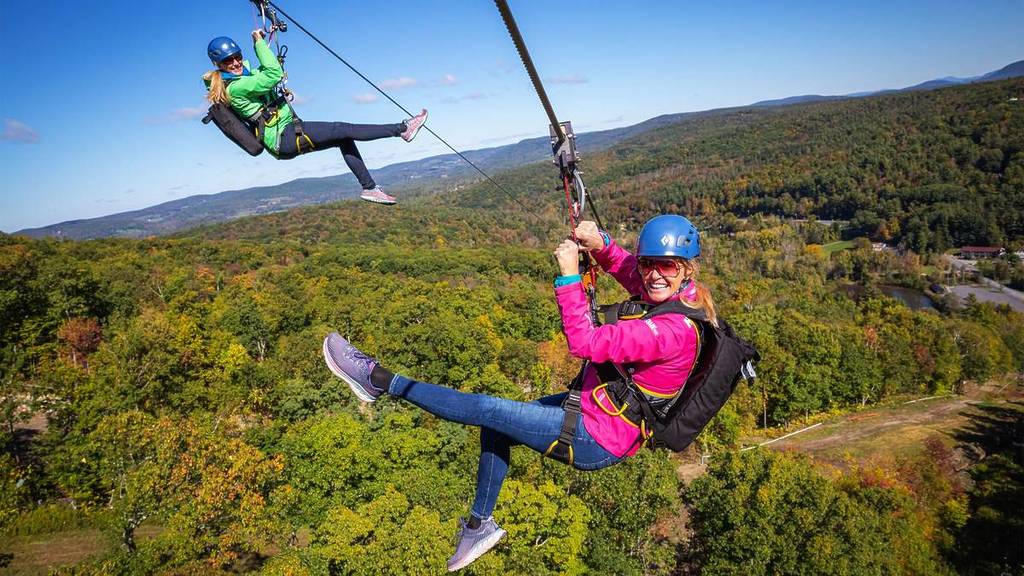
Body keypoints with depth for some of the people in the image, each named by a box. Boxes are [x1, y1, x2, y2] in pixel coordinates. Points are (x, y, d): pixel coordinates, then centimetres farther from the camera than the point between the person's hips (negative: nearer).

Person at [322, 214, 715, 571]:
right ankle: (479, 525, 34)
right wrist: (600, 244, -14)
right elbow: (624, 267, 8)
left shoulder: (675, 329, -31)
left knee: (484, 409, -7)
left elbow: (583, 343, -35)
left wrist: (569, 274, -32)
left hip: (598, 442, -9)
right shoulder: (670, 292, -5)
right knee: (494, 427, 18)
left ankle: (380, 381, 8)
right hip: (596, 407, 9)